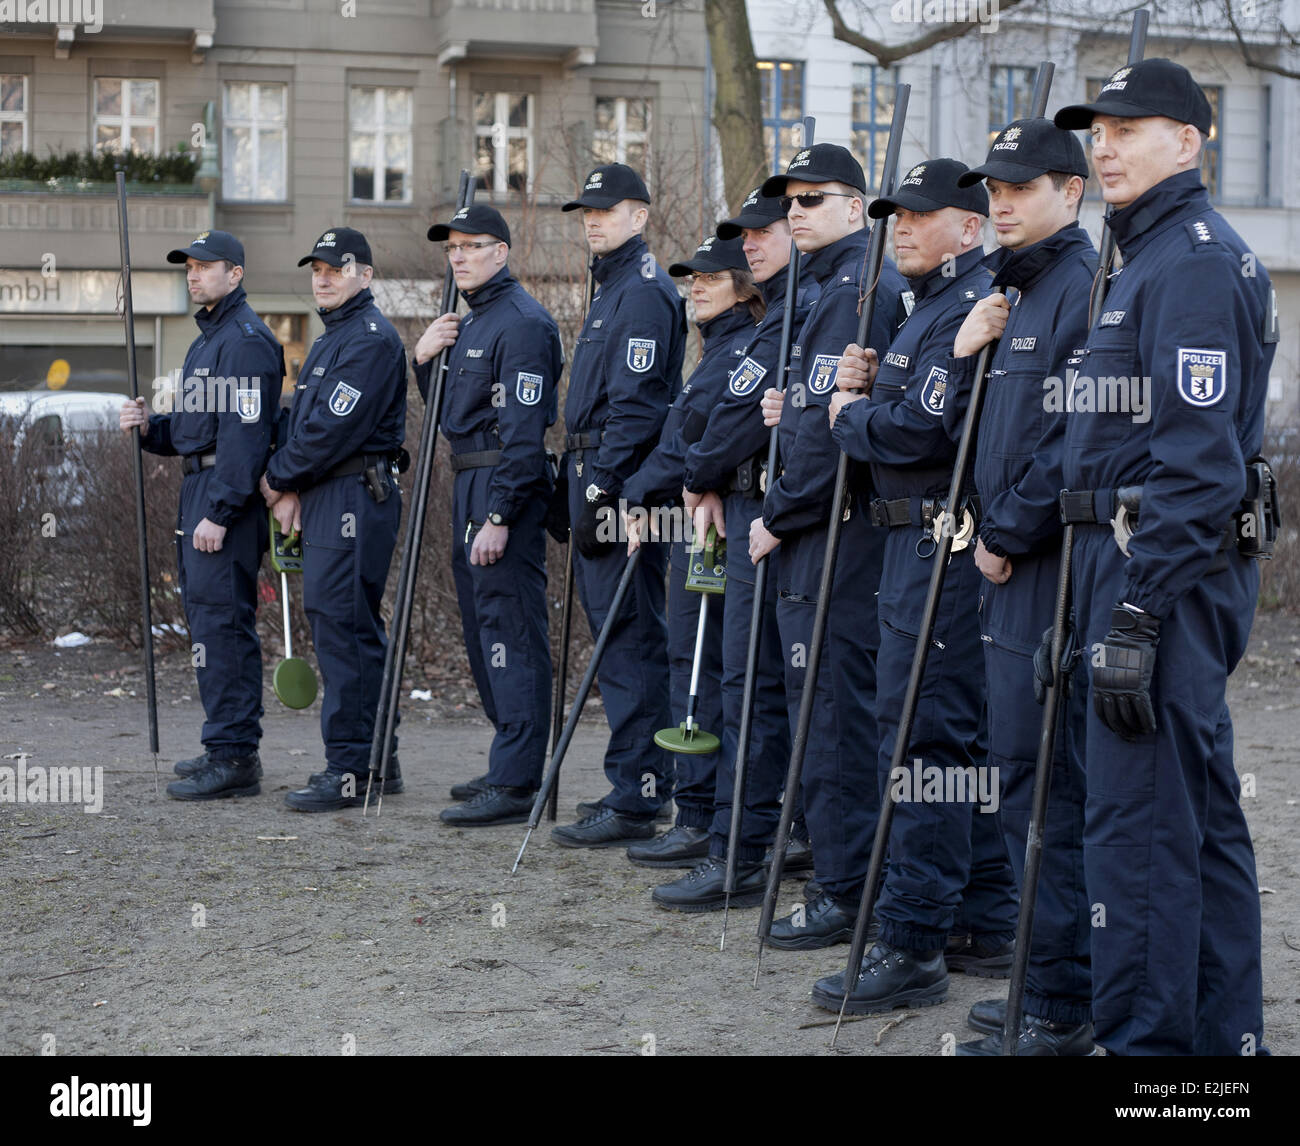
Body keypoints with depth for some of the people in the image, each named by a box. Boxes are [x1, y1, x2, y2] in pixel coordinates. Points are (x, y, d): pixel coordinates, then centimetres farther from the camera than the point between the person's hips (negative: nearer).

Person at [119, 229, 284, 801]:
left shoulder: (246, 339, -12)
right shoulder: (208, 338, 21)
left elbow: (246, 432, -20)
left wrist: (219, 511, -23)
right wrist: (151, 427, 6)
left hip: (226, 498, -11)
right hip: (199, 491, 11)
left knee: (220, 619, -11)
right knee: (210, 616, 13)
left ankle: (233, 757, -10)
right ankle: (228, 746, 20)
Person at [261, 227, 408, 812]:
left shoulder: (372, 338, -12)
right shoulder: (331, 338, 21)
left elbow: (333, 429, -18)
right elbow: (303, 420, 18)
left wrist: (278, 478, -7)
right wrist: (290, 488, 2)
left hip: (355, 496, -10)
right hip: (324, 500, 10)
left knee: (342, 627, -11)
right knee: (355, 629, 13)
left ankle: (350, 770, -9)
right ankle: (376, 760, 19)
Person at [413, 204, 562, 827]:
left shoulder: (521, 322, -13)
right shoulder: (469, 321, 18)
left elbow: (523, 428, -20)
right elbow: (449, 411, 23)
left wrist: (498, 515, -24)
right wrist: (425, 359, 4)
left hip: (507, 488, -11)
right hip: (468, 484, 11)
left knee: (510, 629, -11)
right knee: (483, 627, 15)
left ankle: (514, 785, -11)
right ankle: (510, 764, 25)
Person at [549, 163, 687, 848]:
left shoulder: (644, 291, -12)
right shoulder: (610, 289, 21)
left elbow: (634, 406, -19)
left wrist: (598, 489, -22)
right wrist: (578, 484, 20)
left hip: (623, 482, -11)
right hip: (599, 477, 11)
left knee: (628, 637, -10)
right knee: (616, 632, 13)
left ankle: (633, 801, -9)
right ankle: (640, 783, 20)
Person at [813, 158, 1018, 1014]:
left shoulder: (972, 309, -14)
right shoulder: (935, 304, 20)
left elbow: (920, 431, -23)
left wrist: (850, 414, -6)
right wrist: (862, 396, 3)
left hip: (942, 546, -11)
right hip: (923, 540, 11)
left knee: (923, 737, -10)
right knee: (966, 734, 14)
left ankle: (913, 946, -7)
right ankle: (989, 924, 22)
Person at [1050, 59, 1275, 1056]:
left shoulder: (1192, 260, -14)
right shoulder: (1160, 254, 19)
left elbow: (1197, 462, -21)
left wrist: (1133, 617, -23)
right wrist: (1119, 593, 22)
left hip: (1166, 567, -11)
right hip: (1174, 570, 11)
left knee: (1136, 822, -8)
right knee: (1203, 816, 14)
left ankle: (1147, 1038, -2)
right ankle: (1224, 1031, 23)